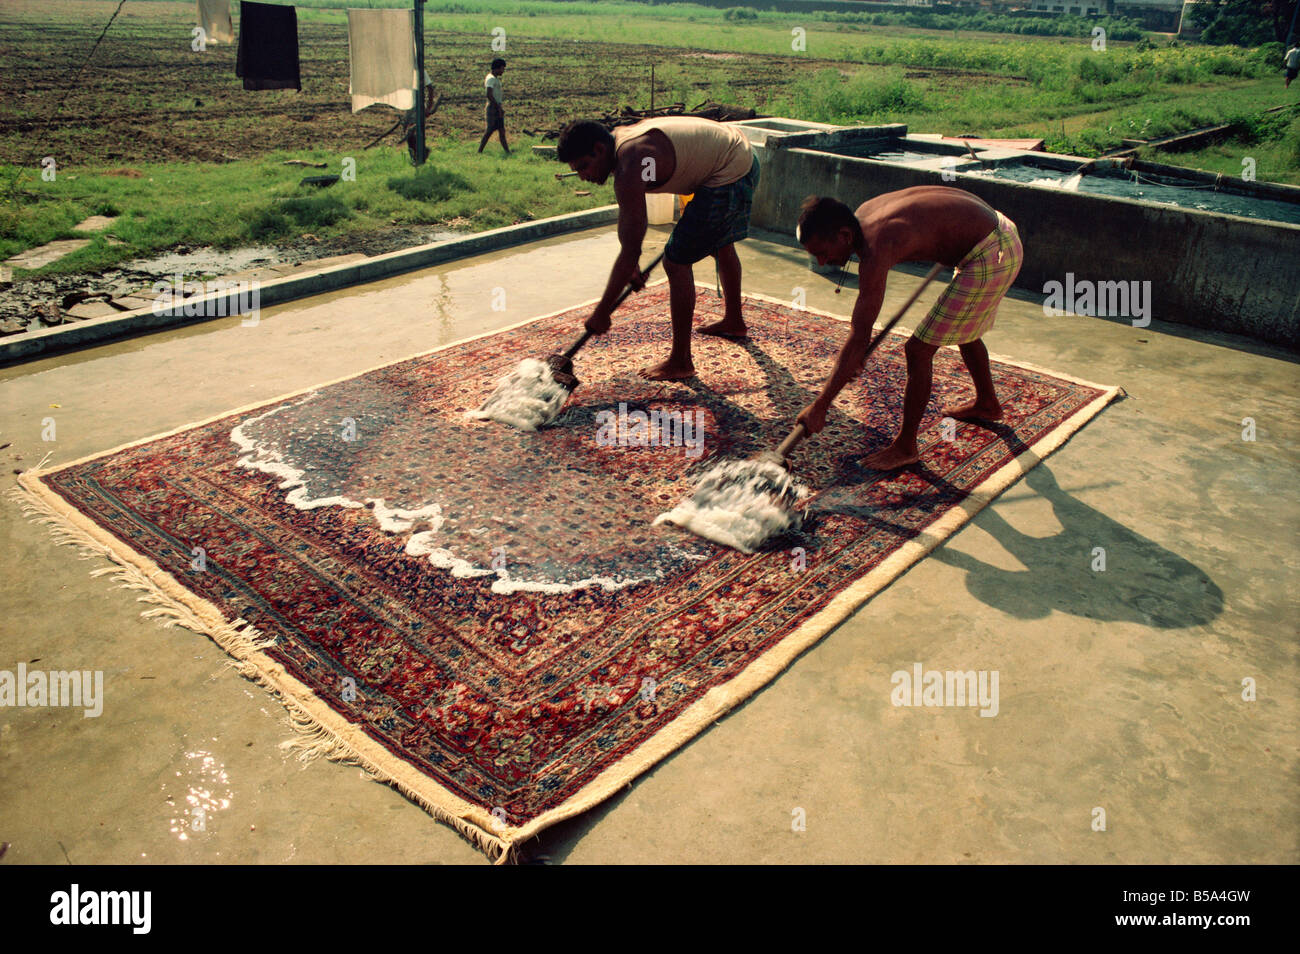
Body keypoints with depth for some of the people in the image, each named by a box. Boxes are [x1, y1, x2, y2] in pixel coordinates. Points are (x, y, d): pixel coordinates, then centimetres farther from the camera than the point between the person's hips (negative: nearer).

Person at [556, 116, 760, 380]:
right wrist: (632, 266, 23)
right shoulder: (621, 139, 4)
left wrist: (602, 311, -21)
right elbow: (628, 216, 18)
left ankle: (680, 363, -1)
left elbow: (630, 250, -27)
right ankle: (734, 322, 54)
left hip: (728, 176, -11)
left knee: (676, 261, -9)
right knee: (721, 244, 31)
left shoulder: (630, 167, -26)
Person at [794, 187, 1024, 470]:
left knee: (919, 349, -6)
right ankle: (987, 404, 55)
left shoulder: (875, 248, -29)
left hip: (990, 256, -10)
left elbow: (859, 337, -30)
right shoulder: (863, 215, -2)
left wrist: (820, 406, -28)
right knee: (964, 329, 32)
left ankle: (905, 447, 8)